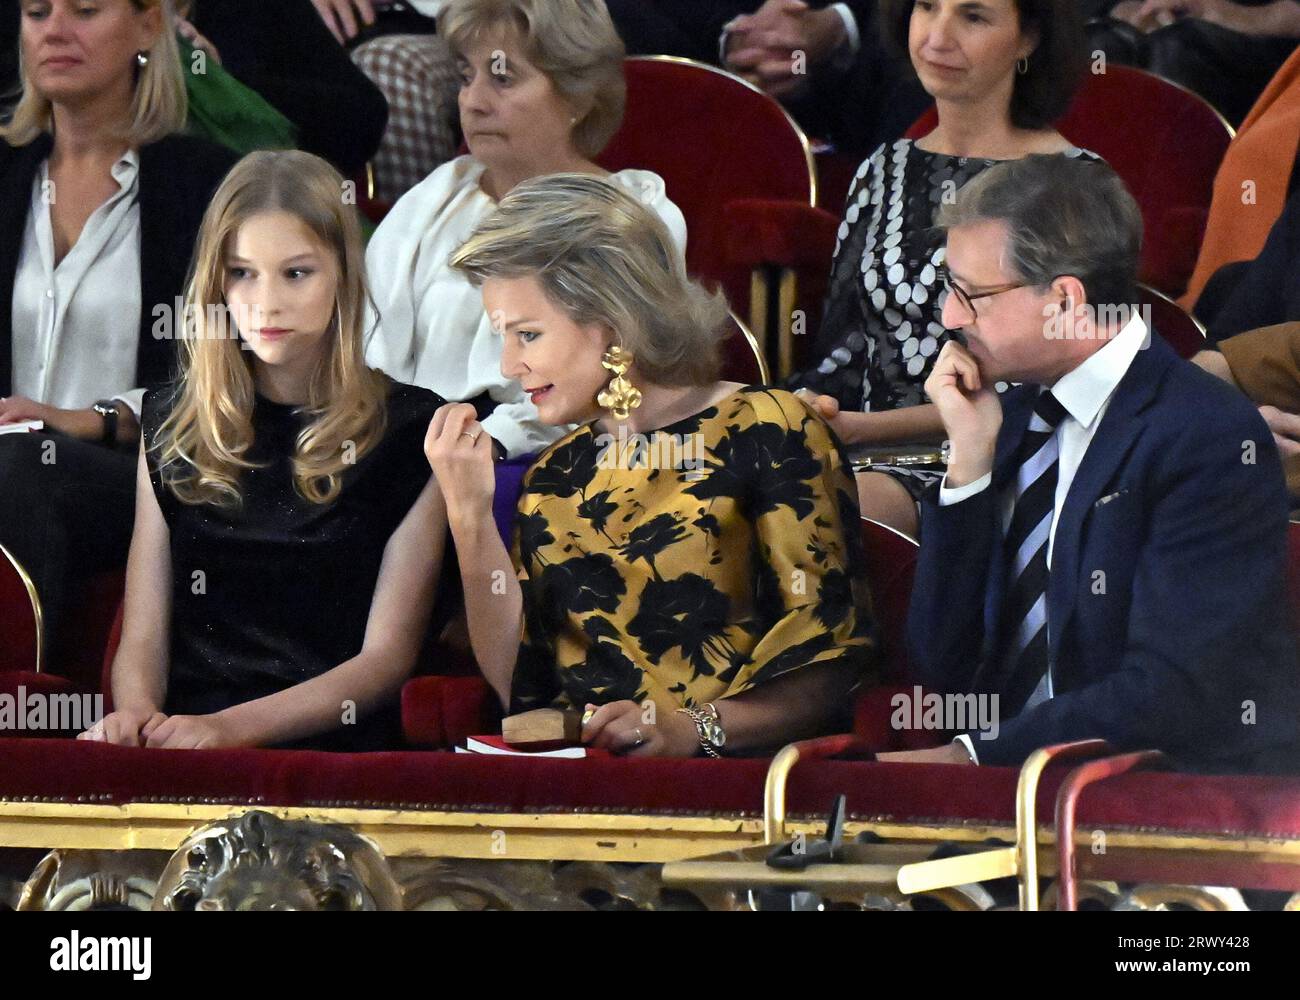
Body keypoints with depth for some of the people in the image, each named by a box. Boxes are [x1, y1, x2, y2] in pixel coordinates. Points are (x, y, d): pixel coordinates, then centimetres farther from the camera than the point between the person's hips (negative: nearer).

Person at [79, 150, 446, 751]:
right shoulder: (173, 425, 16)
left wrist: (231, 727, -16)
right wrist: (135, 715, -13)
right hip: (179, 744, 3)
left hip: (333, 748, -3)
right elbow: (143, 637, 12)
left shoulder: (410, 431, 4)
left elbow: (387, 655, -2)